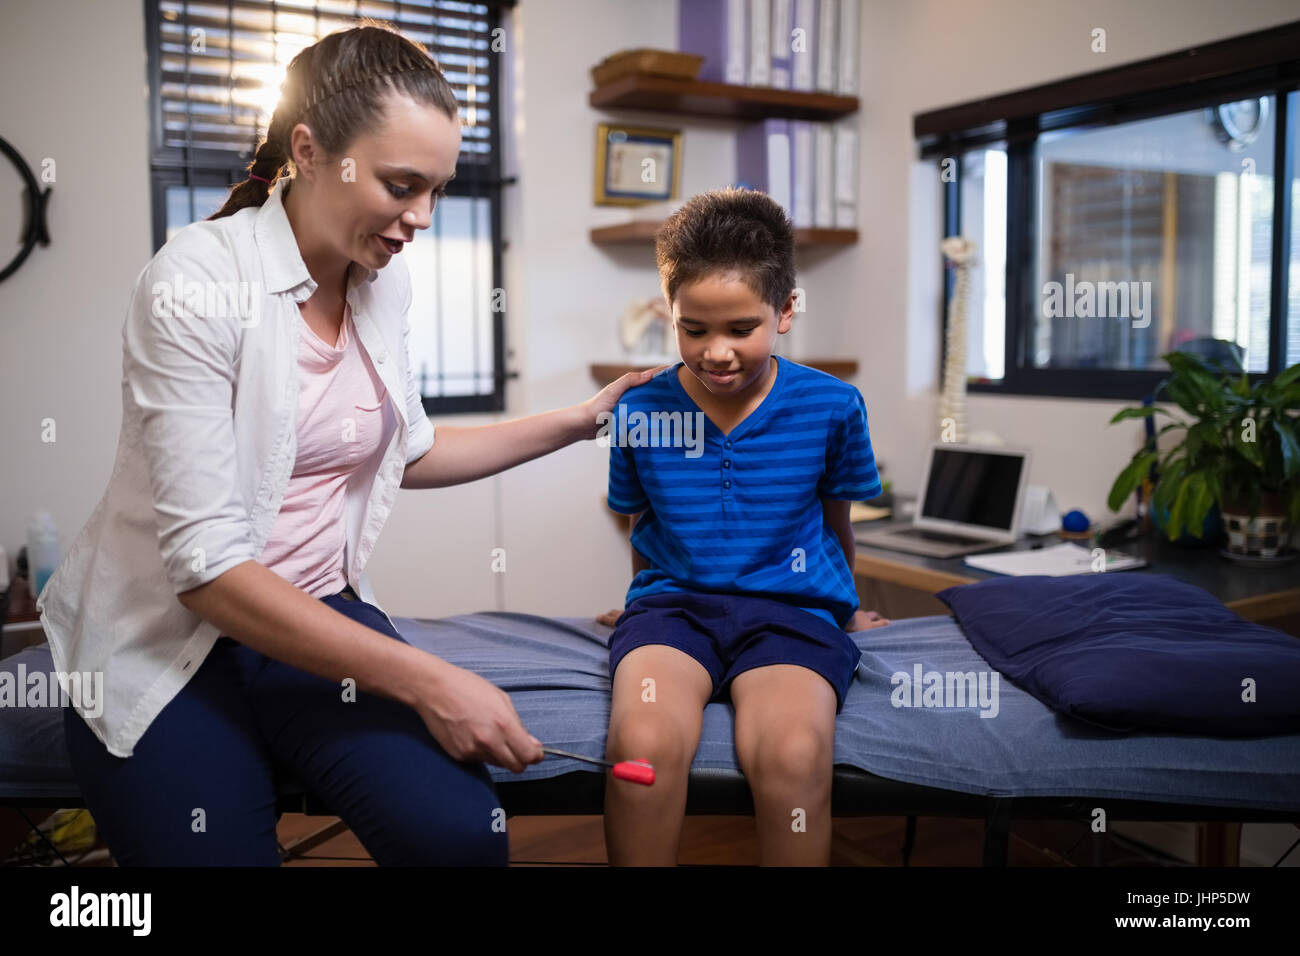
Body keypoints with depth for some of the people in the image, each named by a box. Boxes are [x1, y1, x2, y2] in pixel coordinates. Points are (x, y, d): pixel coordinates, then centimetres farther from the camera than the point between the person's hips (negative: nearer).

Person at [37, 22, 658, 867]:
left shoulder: (385, 285, 1)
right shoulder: (197, 281, -19)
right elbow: (204, 562, -23)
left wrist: (577, 422, 11)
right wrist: (425, 681, -26)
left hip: (317, 609, 4)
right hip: (168, 635, -4)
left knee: (463, 832, -20)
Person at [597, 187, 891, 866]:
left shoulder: (832, 407, 2)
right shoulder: (639, 412, 4)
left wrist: (842, 608, 27)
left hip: (791, 608, 0)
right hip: (674, 603, 1)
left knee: (793, 754, -33)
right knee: (644, 743, -32)